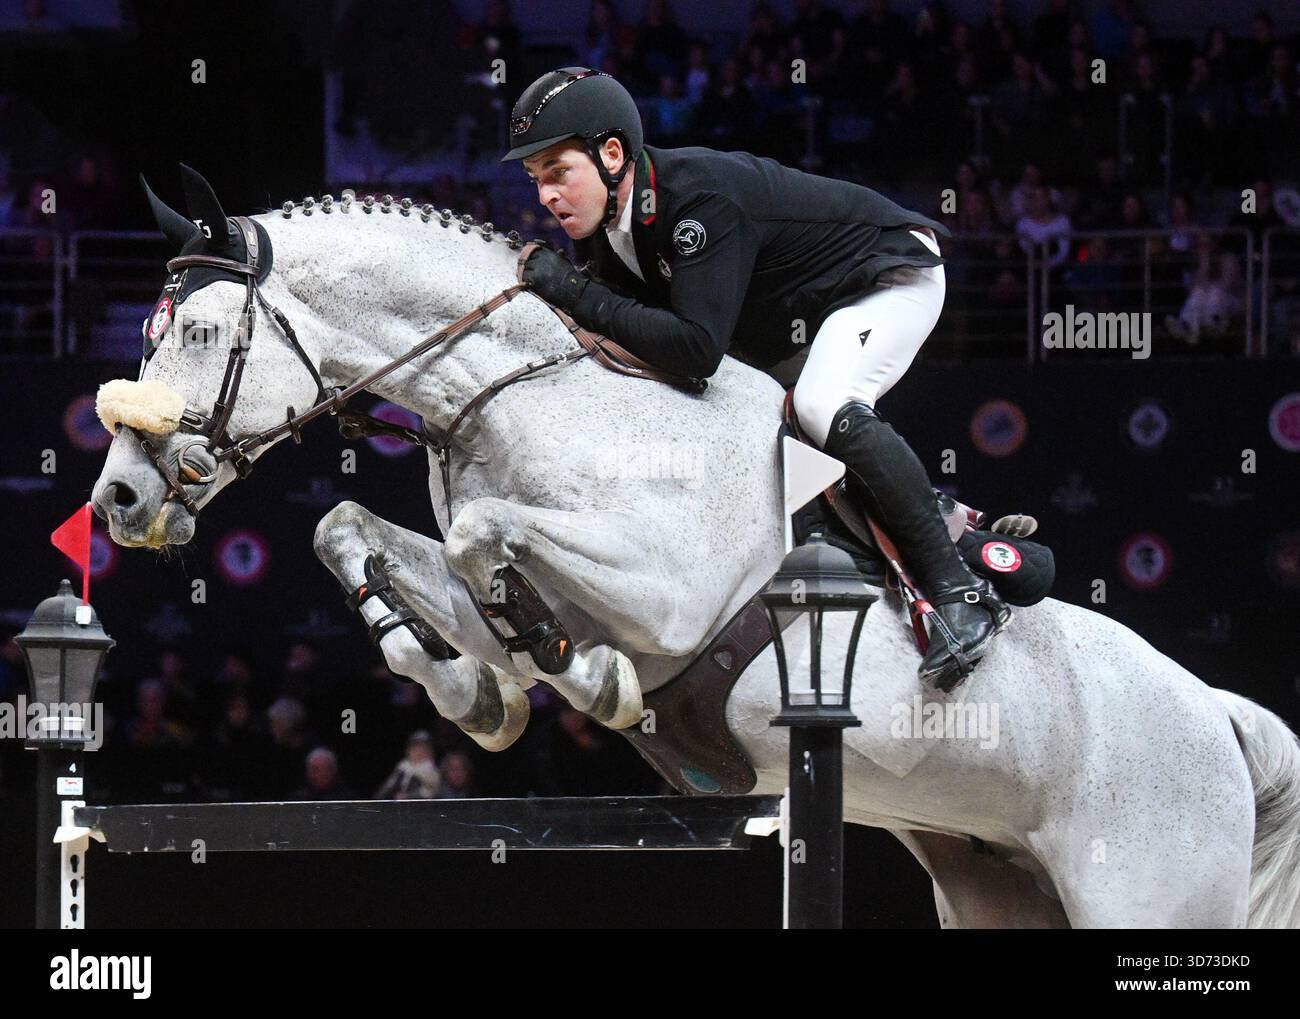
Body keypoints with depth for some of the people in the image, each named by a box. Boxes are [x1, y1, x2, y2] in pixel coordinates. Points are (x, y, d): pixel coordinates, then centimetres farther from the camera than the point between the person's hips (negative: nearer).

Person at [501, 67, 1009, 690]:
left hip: (892, 279, -10)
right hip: (787, 322, 10)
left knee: (823, 407, -34)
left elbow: (697, 348, -45)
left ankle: (962, 593, -28)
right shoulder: (602, 223, -9)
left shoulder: (700, 198, -36)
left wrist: (578, 294, -42)